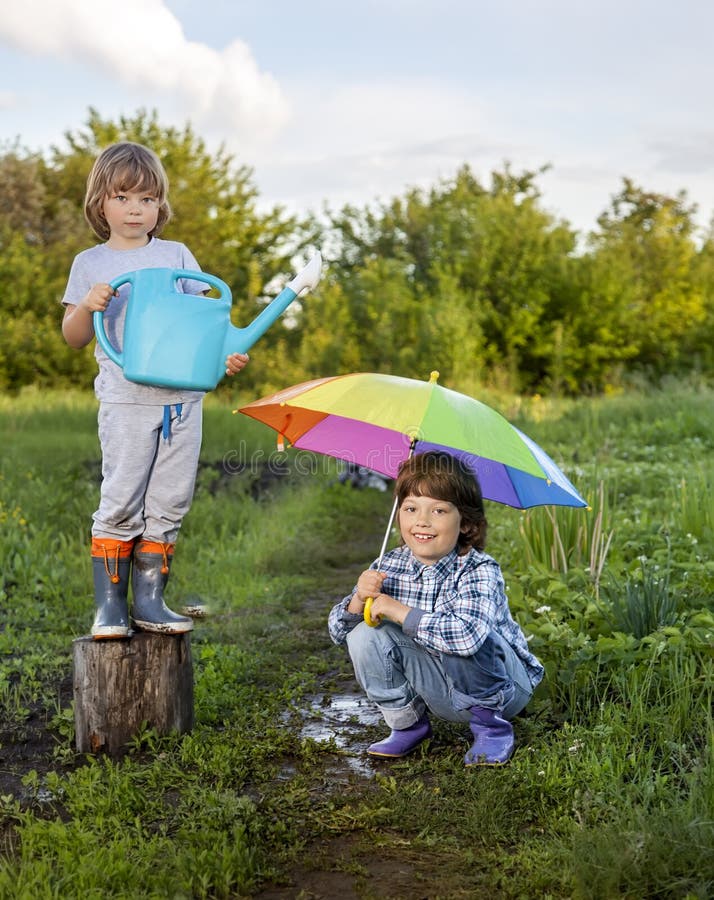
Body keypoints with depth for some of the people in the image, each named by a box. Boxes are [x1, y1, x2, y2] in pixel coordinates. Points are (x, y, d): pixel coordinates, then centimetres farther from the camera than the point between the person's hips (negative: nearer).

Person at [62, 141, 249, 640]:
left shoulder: (177, 255, 12)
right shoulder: (90, 263, 8)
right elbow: (74, 337, 8)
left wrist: (227, 351, -5)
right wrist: (88, 305, -12)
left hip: (183, 398, 2)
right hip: (126, 399, -2)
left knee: (169, 503, 5)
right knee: (121, 501, -4)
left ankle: (150, 600, 15)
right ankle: (109, 603, 7)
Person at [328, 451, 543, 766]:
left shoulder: (479, 570, -24)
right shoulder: (389, 567, -8)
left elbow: (468, 634, -45)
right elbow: (338, 631, -3)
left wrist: (399, 611, -34)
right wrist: (358, 601, -25)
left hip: (502, 685, -5)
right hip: (443, 698, 5)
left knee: (463, 641, -37)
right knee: (364, 636, -16)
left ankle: (491, 723, -7)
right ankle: (407, 724, 6)